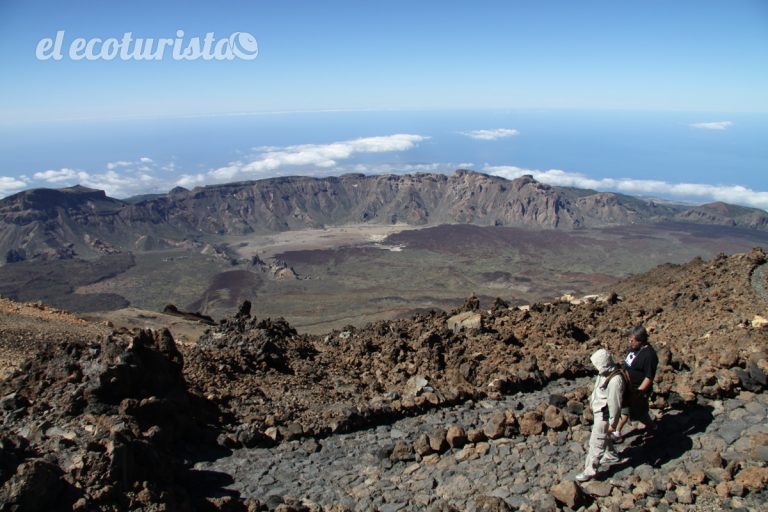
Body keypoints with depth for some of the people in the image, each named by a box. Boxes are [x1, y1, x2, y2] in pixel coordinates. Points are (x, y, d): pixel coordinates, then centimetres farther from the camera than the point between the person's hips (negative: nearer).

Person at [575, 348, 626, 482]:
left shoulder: (615, 380, -32)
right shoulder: (604, 372, -3)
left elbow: (615, 403, -26)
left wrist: (612, 423, -19)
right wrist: (592, 401, 24)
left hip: (604, 415, -9)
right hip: (598, 411, 9)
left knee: (596, 442, 1)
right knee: (603, 436, 28)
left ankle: (590, 470, 12)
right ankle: (611, 456, 51)